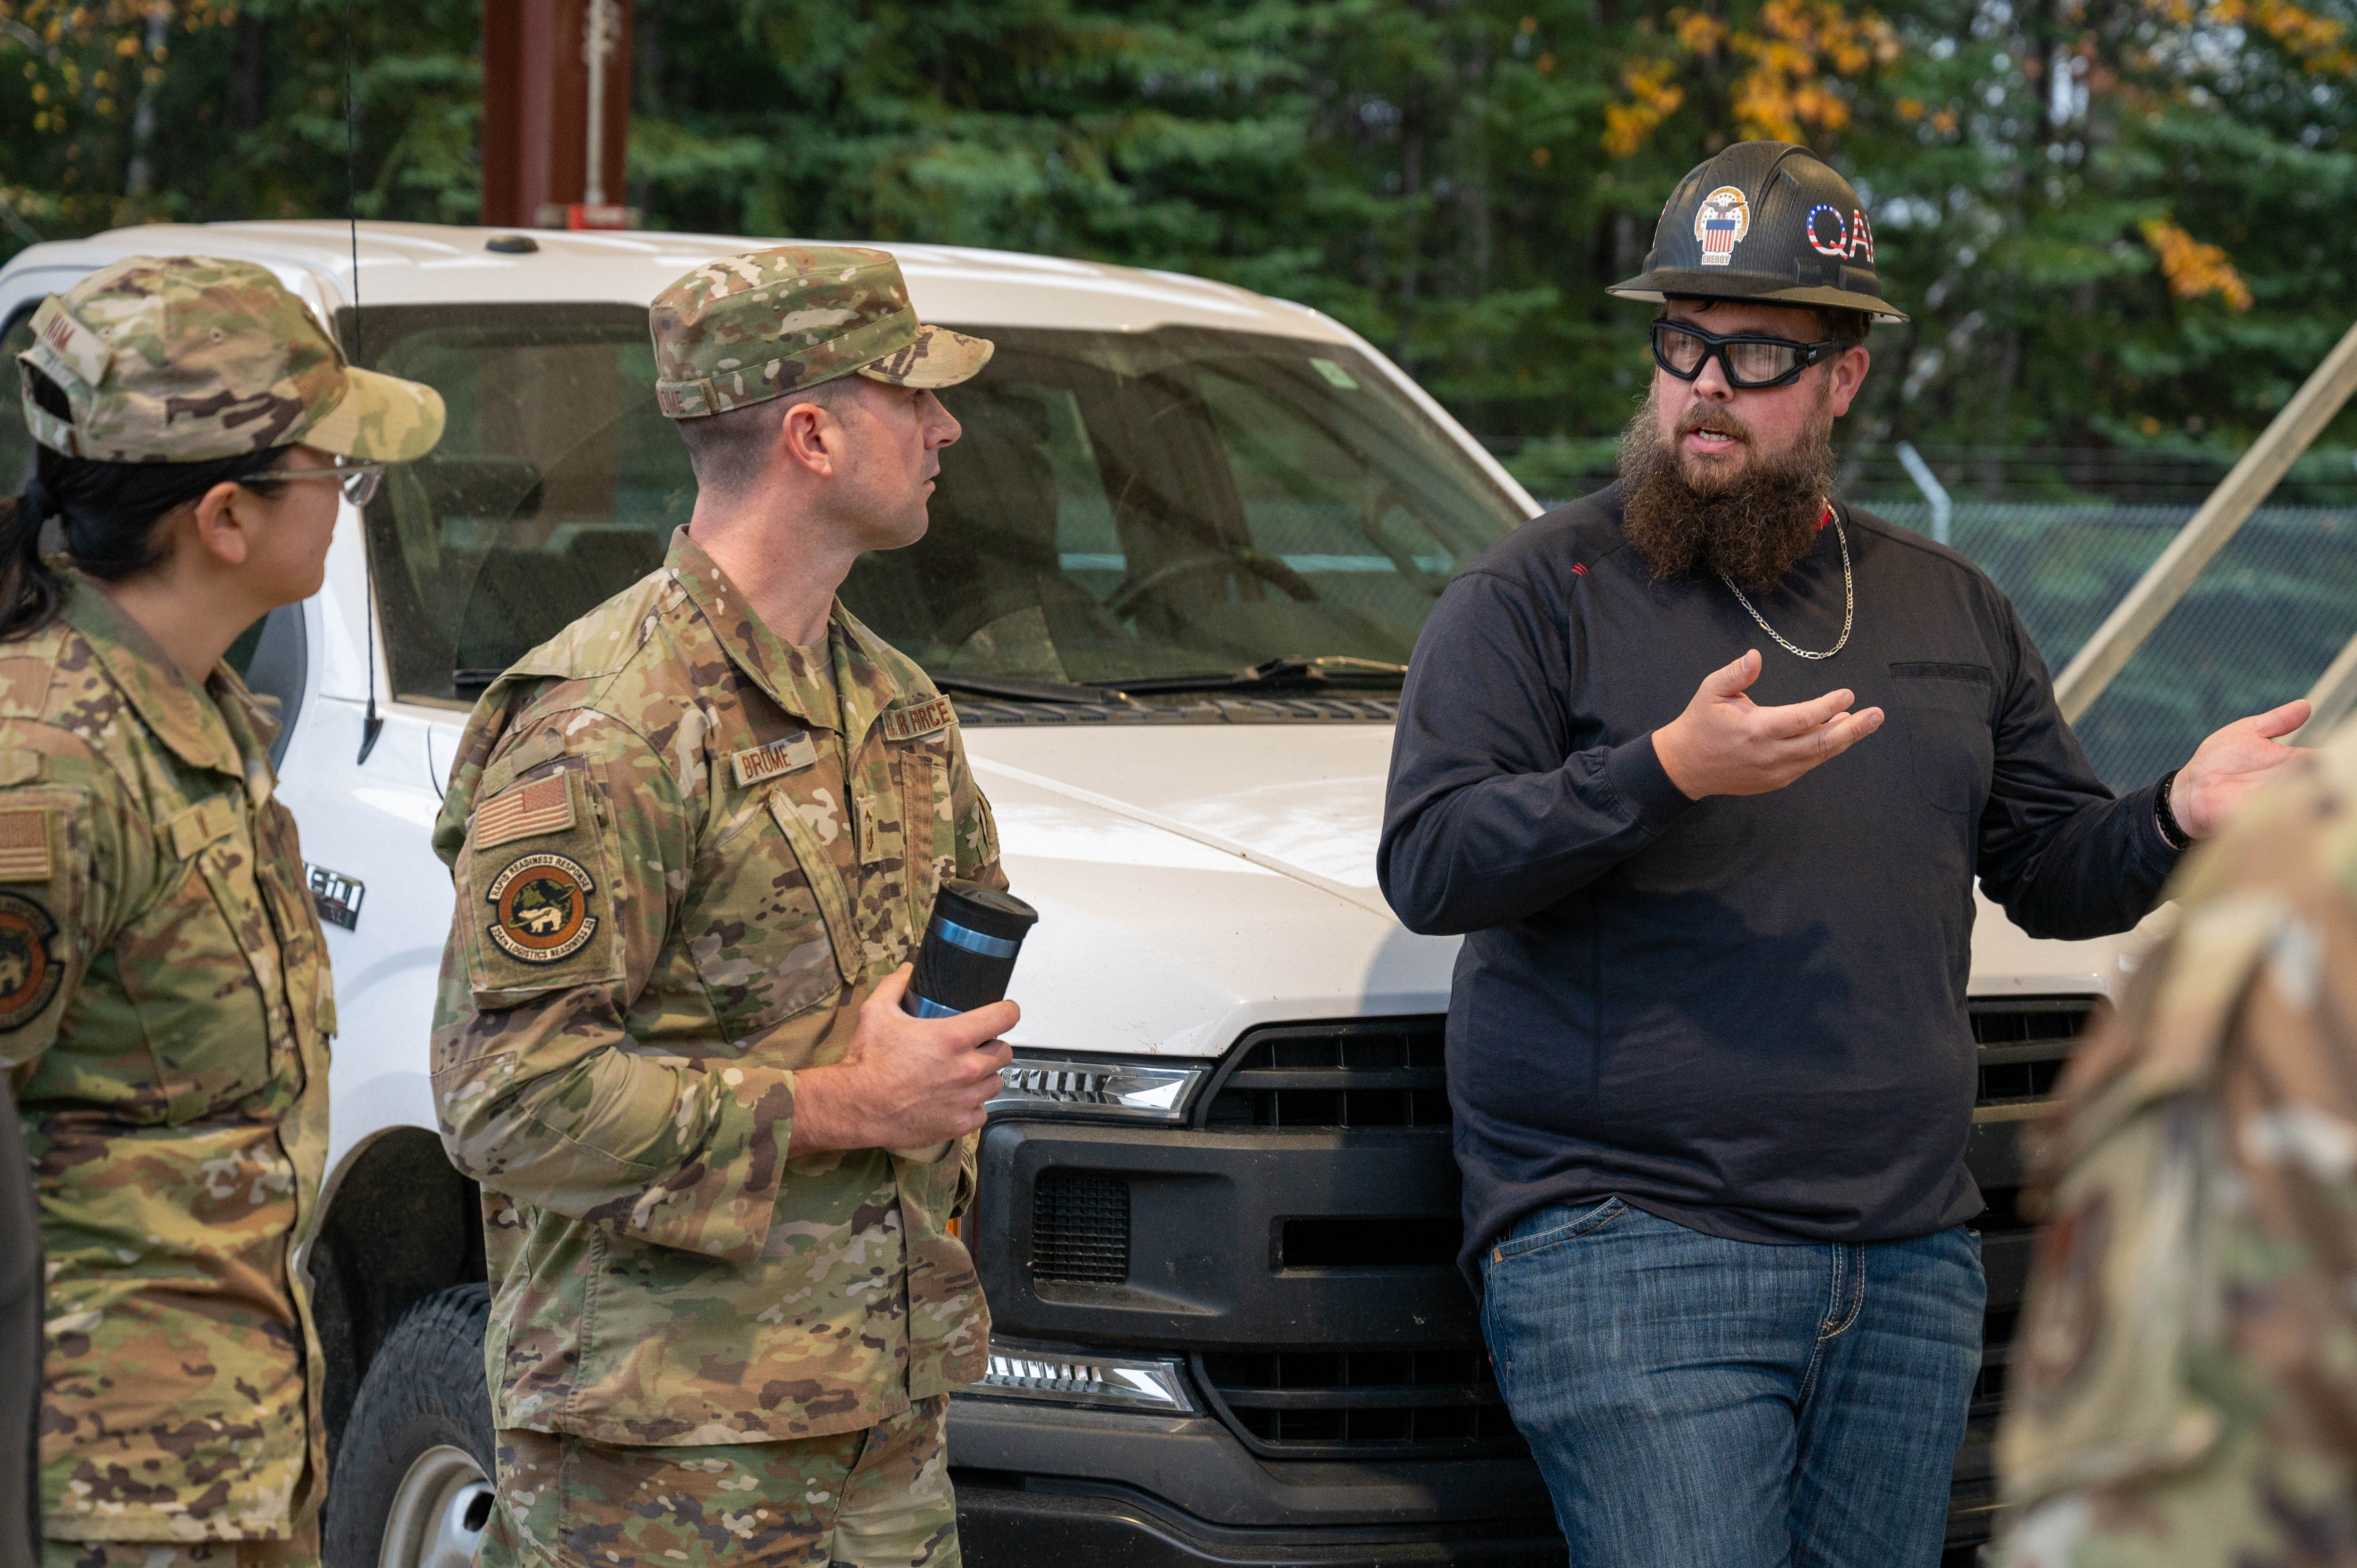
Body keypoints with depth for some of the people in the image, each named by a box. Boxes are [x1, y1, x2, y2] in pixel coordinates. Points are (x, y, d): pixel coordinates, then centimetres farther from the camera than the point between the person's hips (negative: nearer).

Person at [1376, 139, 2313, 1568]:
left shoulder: (1951, 608, 17)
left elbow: (2050, 871, 19)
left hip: (1908, 1271, 5)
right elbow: (1426, 863, -9)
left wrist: (2174, 819, -2)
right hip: (1624, 1254, -5)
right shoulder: (1543, 595, 1)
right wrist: (1665, 772, -20)